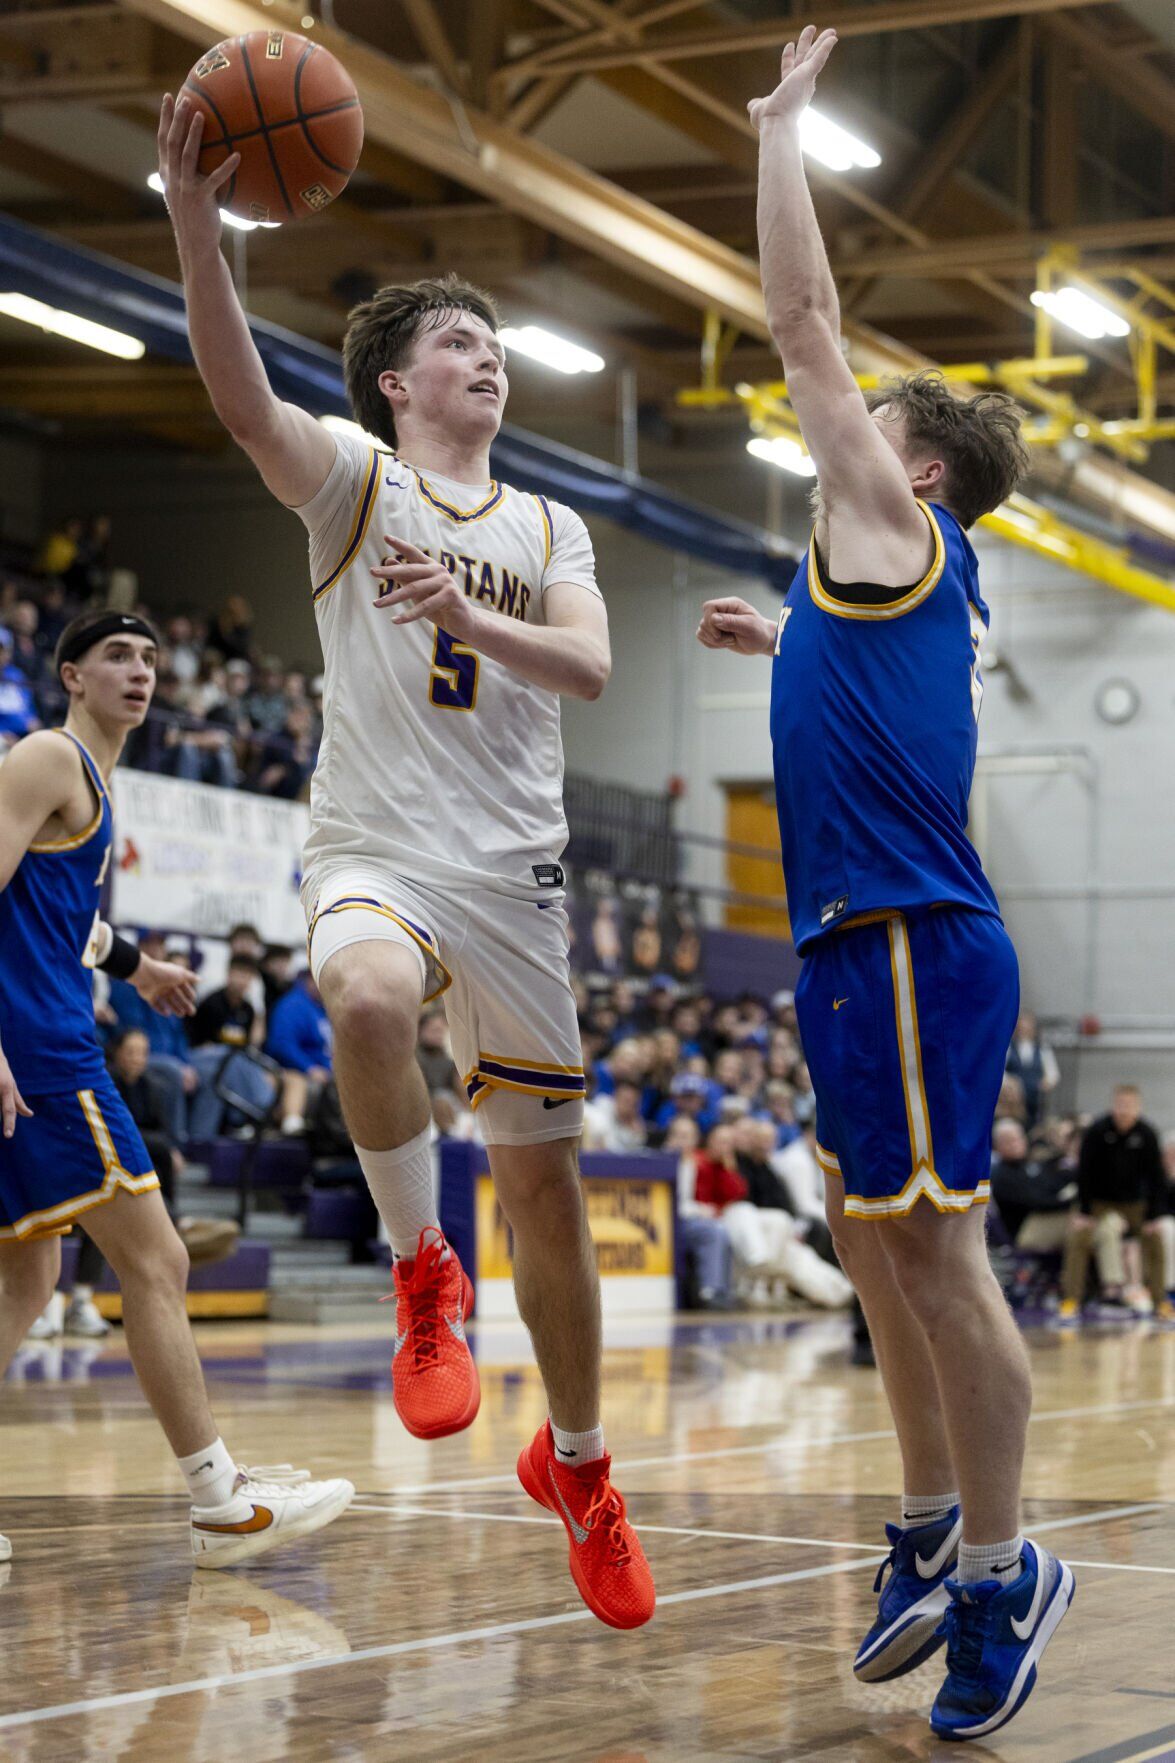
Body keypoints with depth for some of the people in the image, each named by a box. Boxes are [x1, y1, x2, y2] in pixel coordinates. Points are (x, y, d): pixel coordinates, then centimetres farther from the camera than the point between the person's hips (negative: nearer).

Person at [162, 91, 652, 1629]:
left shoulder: (548, 529, 15)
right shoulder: (357, 482, 2)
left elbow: (589, 667, -4)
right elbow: (243, 398, -19)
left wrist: (468, 615, -24)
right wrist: (198, 223, -35)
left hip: (517, 872, 4)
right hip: (378, 856, -4)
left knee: (546, 1179, 8)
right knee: (368, 997, -41)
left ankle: (577, 1464, 28)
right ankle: (423, 1271, -16)